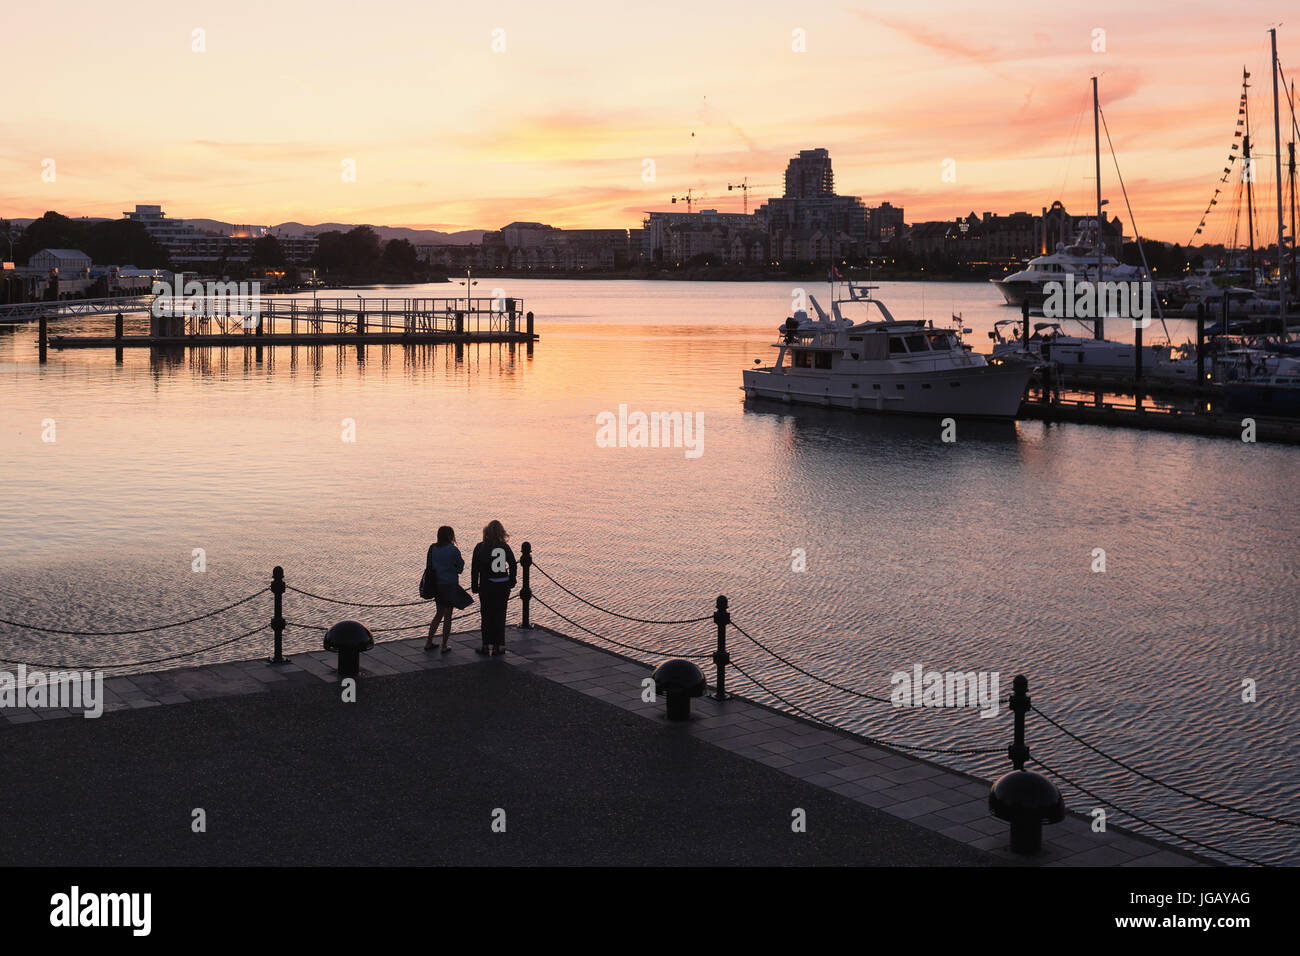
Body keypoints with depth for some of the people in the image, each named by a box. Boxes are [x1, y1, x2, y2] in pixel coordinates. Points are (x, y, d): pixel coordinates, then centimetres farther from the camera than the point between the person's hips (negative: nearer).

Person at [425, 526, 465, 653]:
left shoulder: (433, 548, 0)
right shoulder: (453, 550, -14)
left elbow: (429, 566, 5)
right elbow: (460, 568, -5)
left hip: (436, 584, 5)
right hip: (450, 584, -5)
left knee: (439, 613, 19)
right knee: (448, 616, 6)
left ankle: (429, 642, 17)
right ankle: (444, 646, 9)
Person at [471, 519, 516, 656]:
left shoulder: (480, 547, -6)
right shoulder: (505, 547, 1)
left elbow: (475, 568, -5)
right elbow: (513, 564, 3)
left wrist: (474, 586, 1)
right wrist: (511, 582, 13)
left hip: (487, 586, -2)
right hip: (503, 586, 3)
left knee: (487, 615, 7)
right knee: (500, 615, 10)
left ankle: (487, 645, 7)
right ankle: (500, 645, 11)